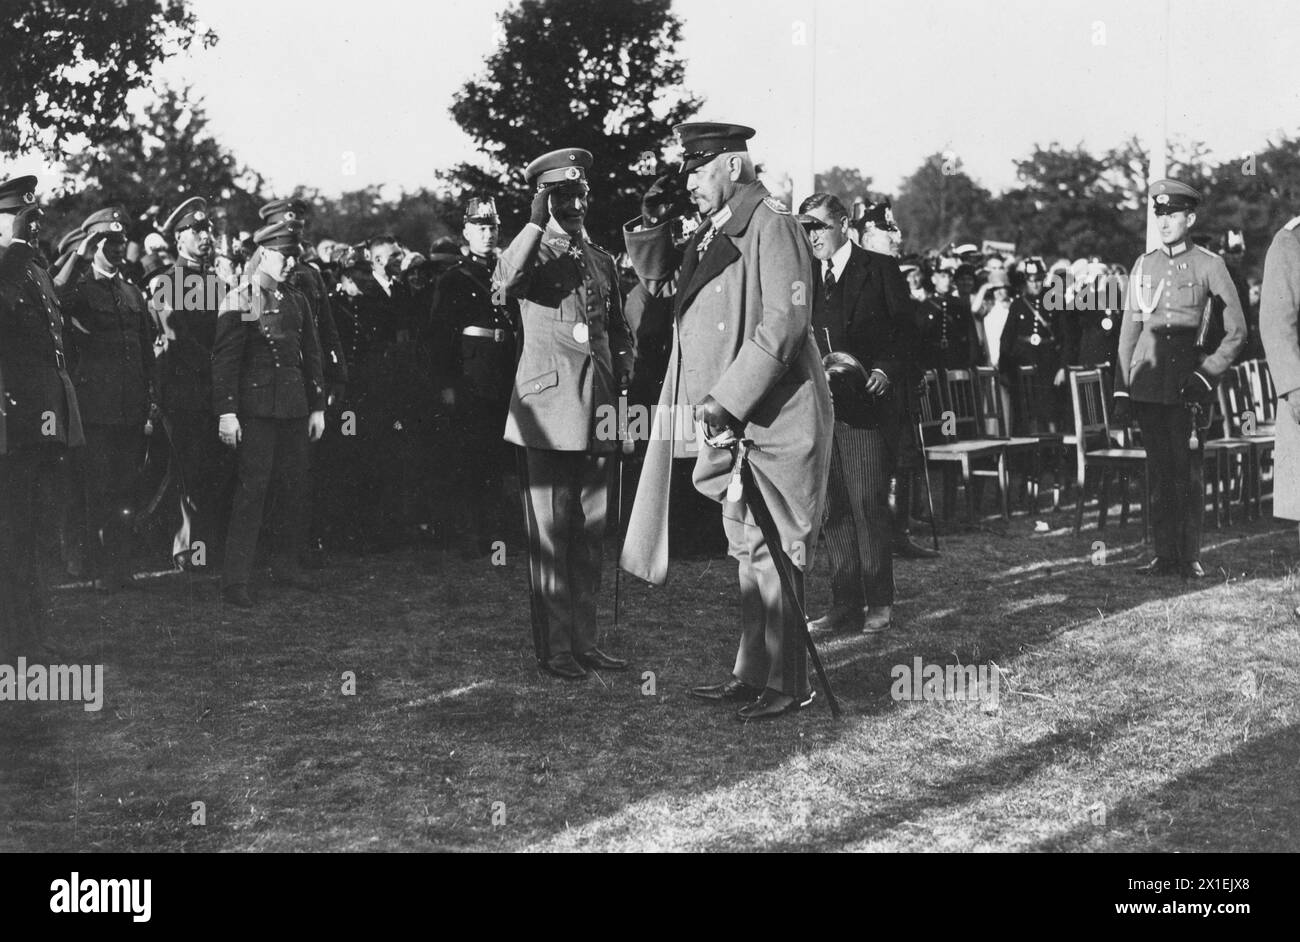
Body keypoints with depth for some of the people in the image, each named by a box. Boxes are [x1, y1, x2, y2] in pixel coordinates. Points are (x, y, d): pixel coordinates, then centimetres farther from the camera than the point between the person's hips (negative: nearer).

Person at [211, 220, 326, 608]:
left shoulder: (297, 301, 13)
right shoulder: (238, 301, -4)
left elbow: (311, 355, 16)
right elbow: (224, 359, -9)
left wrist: (318, 407, 12)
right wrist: (226, 412, -15)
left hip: (295, 408, 6)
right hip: (256, 408, -6)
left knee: (294, 487, 8)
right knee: (253, 488, -8)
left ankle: (286, 564, 23)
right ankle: (235, 579, -6)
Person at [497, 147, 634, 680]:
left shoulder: (603, 261, 19)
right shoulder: (531, 255, 1)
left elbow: (619, 329, 28)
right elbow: (506, 280, -23)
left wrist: (622, 373, 10)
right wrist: (536, 220, -25)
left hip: (597, 414, 5)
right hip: (547, 412, -5)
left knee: (590, 535, 8)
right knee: (549, 535, -3)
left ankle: (585, 643, 16)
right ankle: (554, 649, 2)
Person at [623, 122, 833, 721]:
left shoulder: (771, 225, -12)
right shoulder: (712, 233, 14)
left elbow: (783, 323, -20)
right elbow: (663, 286, 24)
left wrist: (726, 400, -22)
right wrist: (650, 237, 3)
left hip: (772, 419, -9)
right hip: (728, 422, 9)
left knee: (770, 549, -4)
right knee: (748, 551, 13)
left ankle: (785, 683, 3)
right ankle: (753, 673, 21)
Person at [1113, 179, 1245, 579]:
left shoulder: (1209, 265, 0)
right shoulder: (1144, 265, 11)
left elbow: (1237, 329, 2)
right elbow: (1129, 331, 13)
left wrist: (1208, 374, -7)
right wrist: (1121, 391, 8)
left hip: (1187, 384, -3)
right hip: (1147, 383, 3)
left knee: (1187, 473, -4)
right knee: (1159, 472, 5)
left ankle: (1191, 557, 3)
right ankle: (1165, 555, 10)